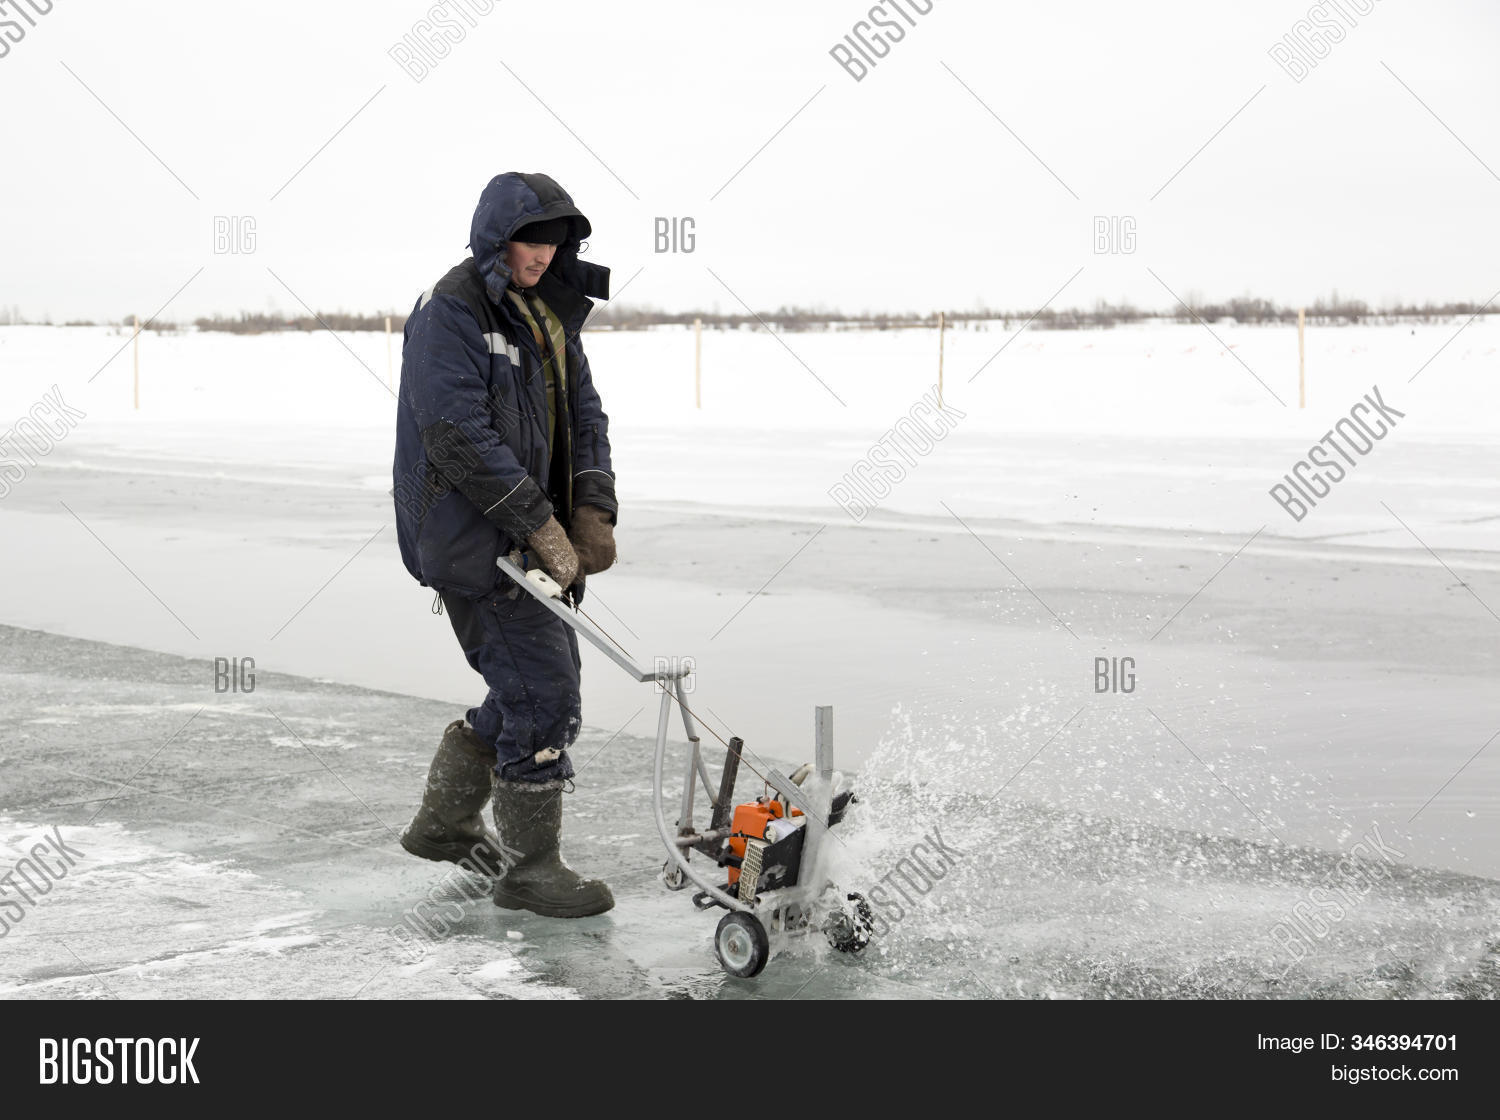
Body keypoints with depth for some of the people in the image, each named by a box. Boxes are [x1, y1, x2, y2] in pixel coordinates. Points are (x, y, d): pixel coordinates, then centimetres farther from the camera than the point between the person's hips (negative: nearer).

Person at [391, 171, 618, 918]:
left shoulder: (551, 312, 14)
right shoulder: (452, 311, -14)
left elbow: (583, 414, 14)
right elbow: (458, 435, -22)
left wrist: (594, 511, -2)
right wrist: (541, 524, -21)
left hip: (526, 539, 9)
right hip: (471, 539, -9)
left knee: (539, 683, 16)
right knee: (542, 693, -10)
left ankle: (444, 823, 32)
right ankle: (530, 867, 1)